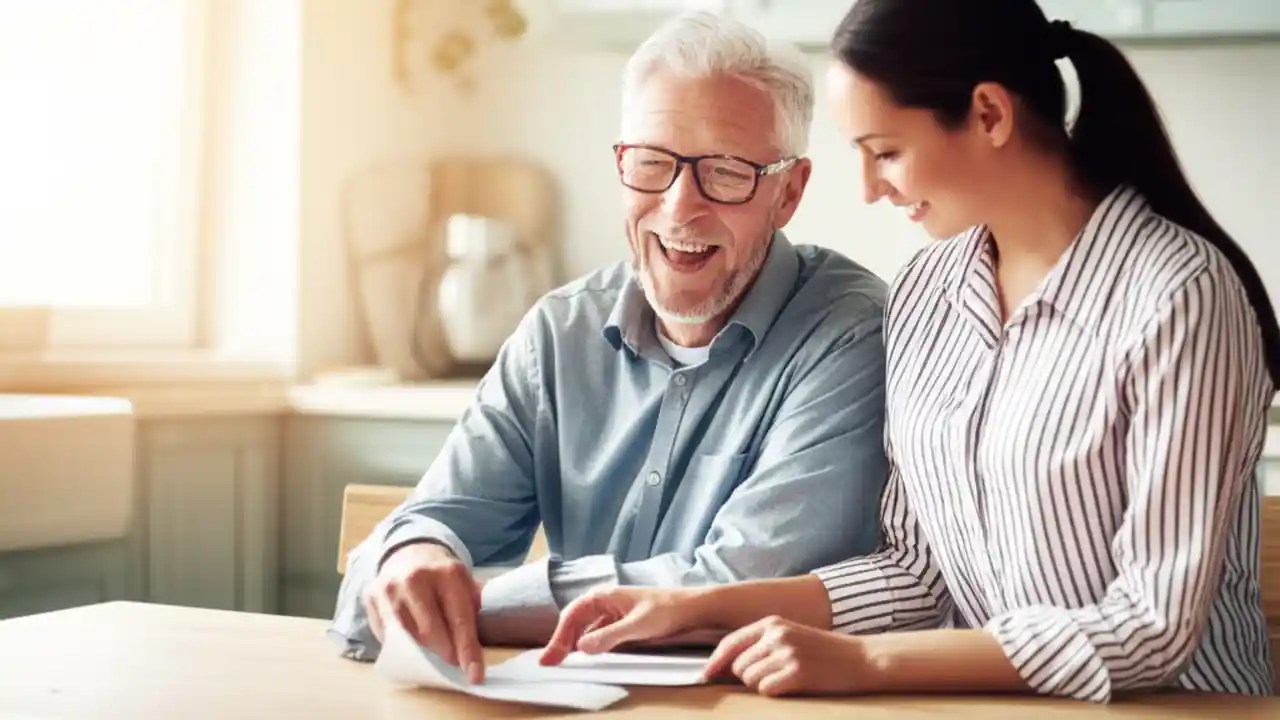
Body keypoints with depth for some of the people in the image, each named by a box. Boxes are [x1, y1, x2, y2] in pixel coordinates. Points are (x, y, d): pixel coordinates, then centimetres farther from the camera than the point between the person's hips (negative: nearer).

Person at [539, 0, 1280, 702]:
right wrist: (697, 607, -4)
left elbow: (1156, 625, -17)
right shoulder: (925, 292, 3)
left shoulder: (1177, 294, -16)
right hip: (984, 700, 4)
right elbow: (916, 570, 6)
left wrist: (865, 661, -20)